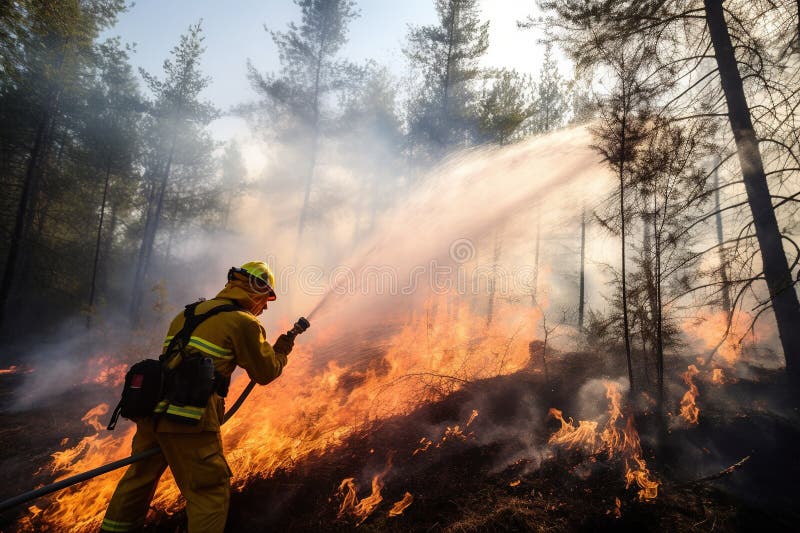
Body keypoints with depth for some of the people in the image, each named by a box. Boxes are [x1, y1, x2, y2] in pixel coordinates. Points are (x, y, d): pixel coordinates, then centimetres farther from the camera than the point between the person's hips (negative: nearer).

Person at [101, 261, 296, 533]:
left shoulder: (189, 312, 17)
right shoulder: (244, 322, -4)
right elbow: (265, 373, 2)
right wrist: (282, 350, 19)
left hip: (152, 409, 8)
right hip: (190, 418, -7)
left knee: (141, 475, 27)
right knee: (211, 491, 4)